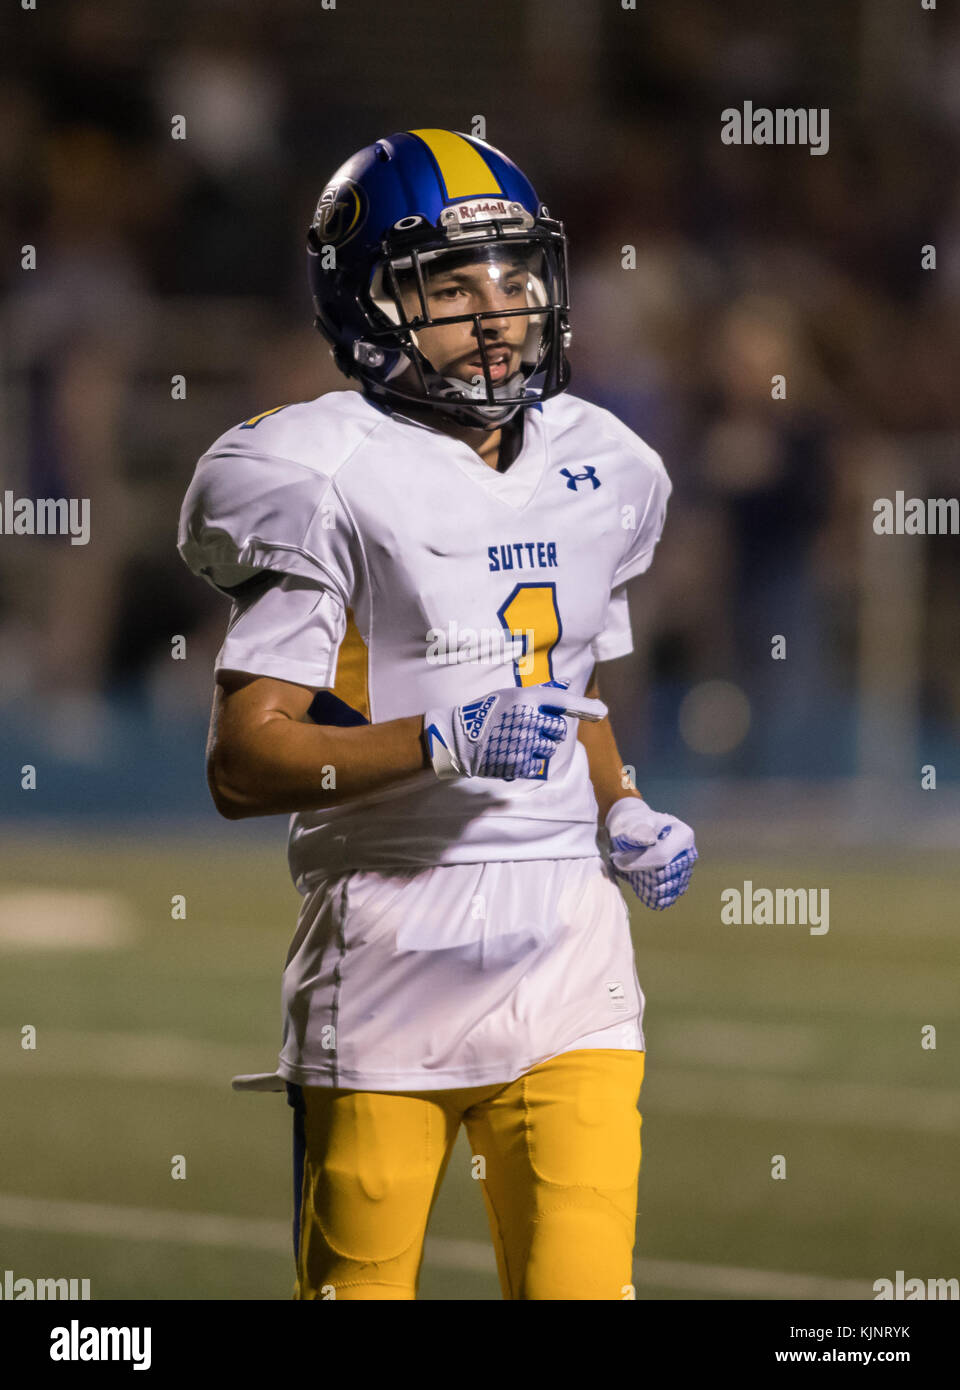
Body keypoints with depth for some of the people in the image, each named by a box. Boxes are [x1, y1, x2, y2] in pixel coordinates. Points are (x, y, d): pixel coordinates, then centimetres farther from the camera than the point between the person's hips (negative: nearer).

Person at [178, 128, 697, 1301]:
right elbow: (242, 763, -11)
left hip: (565, 945, 4)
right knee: (356, 1284, 4)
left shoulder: (592, 471, 13)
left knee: (582, 1281, -7)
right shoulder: (330, 483, -8)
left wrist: (623, 818, 7)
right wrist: (442, 745, -22)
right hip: (391, 934, -4)